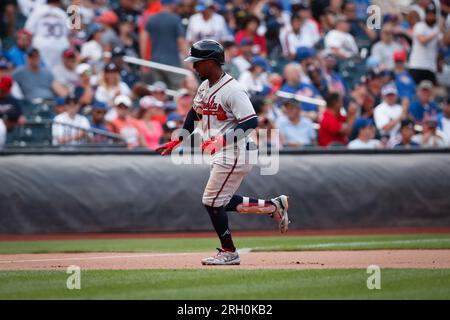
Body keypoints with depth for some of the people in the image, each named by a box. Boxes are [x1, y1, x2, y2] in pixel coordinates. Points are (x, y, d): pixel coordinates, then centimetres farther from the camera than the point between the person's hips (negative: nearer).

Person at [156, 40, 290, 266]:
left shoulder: (231, 90, -21)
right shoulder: (204, 87, 8)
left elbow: (251, 121, -27)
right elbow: (195, 112, 25)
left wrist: (222, 139, -34)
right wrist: (178, 141, 21)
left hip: (234, 153, -10)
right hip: (220, 154, 10)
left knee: (212, 202, -6)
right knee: (222, 202, 16)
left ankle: (229, 253, 8)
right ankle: (274, 206, 22)